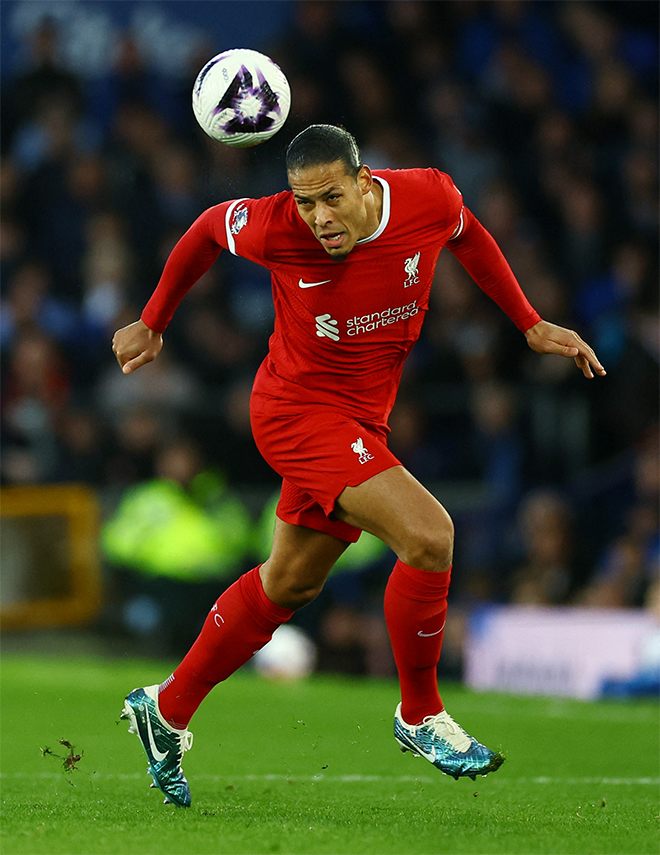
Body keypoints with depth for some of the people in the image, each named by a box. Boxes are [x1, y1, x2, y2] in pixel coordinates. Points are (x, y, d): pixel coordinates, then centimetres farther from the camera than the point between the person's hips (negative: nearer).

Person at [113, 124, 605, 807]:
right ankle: (421, 718, -2)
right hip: (298, 409, -6)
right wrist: (152, 325, 11)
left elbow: (468, 236, 10)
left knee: (291, 583, 18)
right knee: (428, 535, -21)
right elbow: (208, 228, 0)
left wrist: (533, 327, 10)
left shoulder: (429, 199, -15)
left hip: (360, 419, 6)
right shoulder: (275, 228, -22)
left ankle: (167, 711, 35)